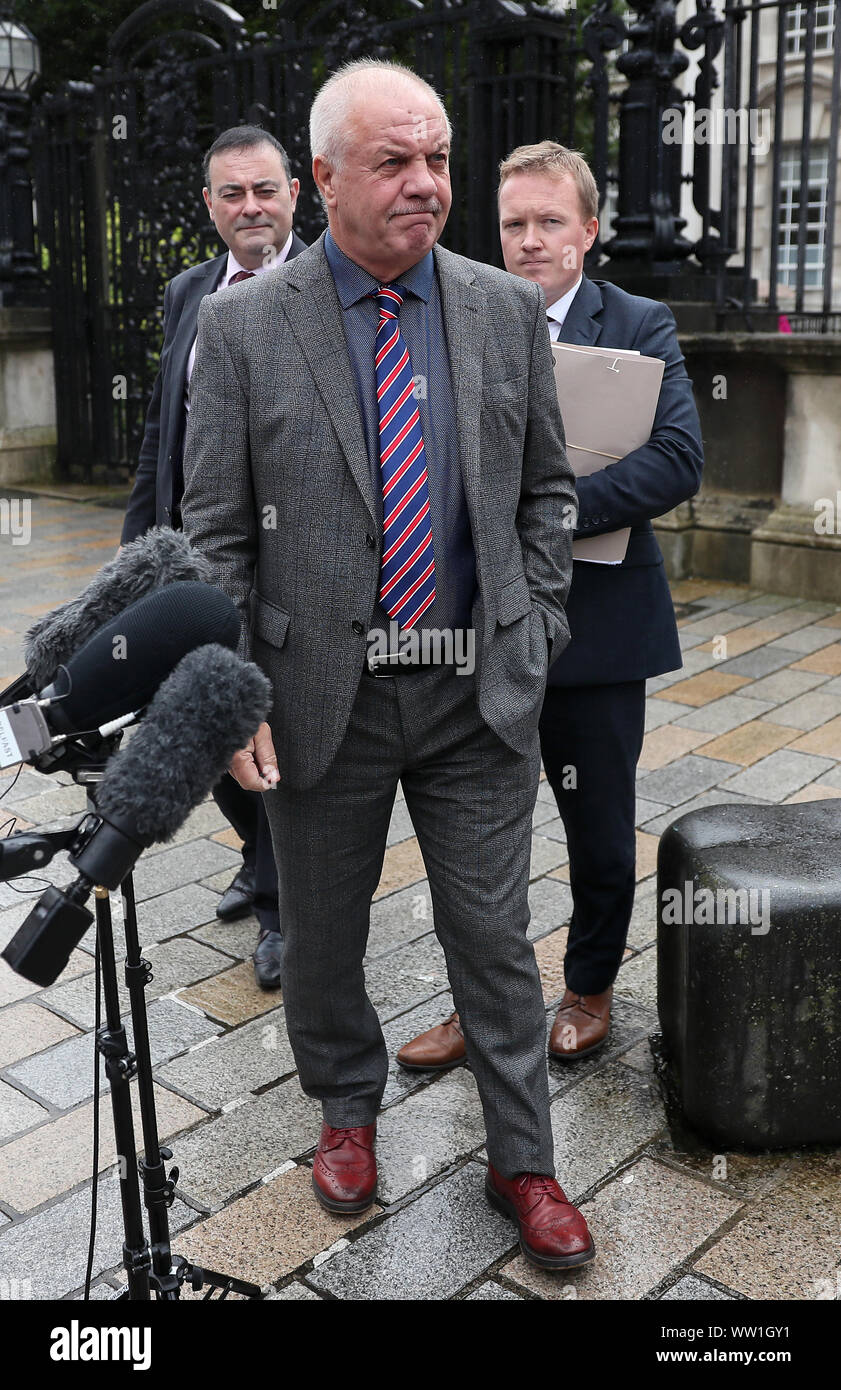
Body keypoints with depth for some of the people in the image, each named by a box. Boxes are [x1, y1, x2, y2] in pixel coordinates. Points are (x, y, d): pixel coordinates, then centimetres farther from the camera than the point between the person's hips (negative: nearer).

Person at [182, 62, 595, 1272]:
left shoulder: (509, 310, 2)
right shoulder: (243, 324, -5)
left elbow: (548, 489, 10)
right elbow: (215, 533, -3)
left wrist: (530, 635, 3)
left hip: (479, 693, 1)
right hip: (321, 695, 0)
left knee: (496, 939, 10)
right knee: (323, 935, 16)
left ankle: (523, 1162, 30)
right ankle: (346, 1110, 43)